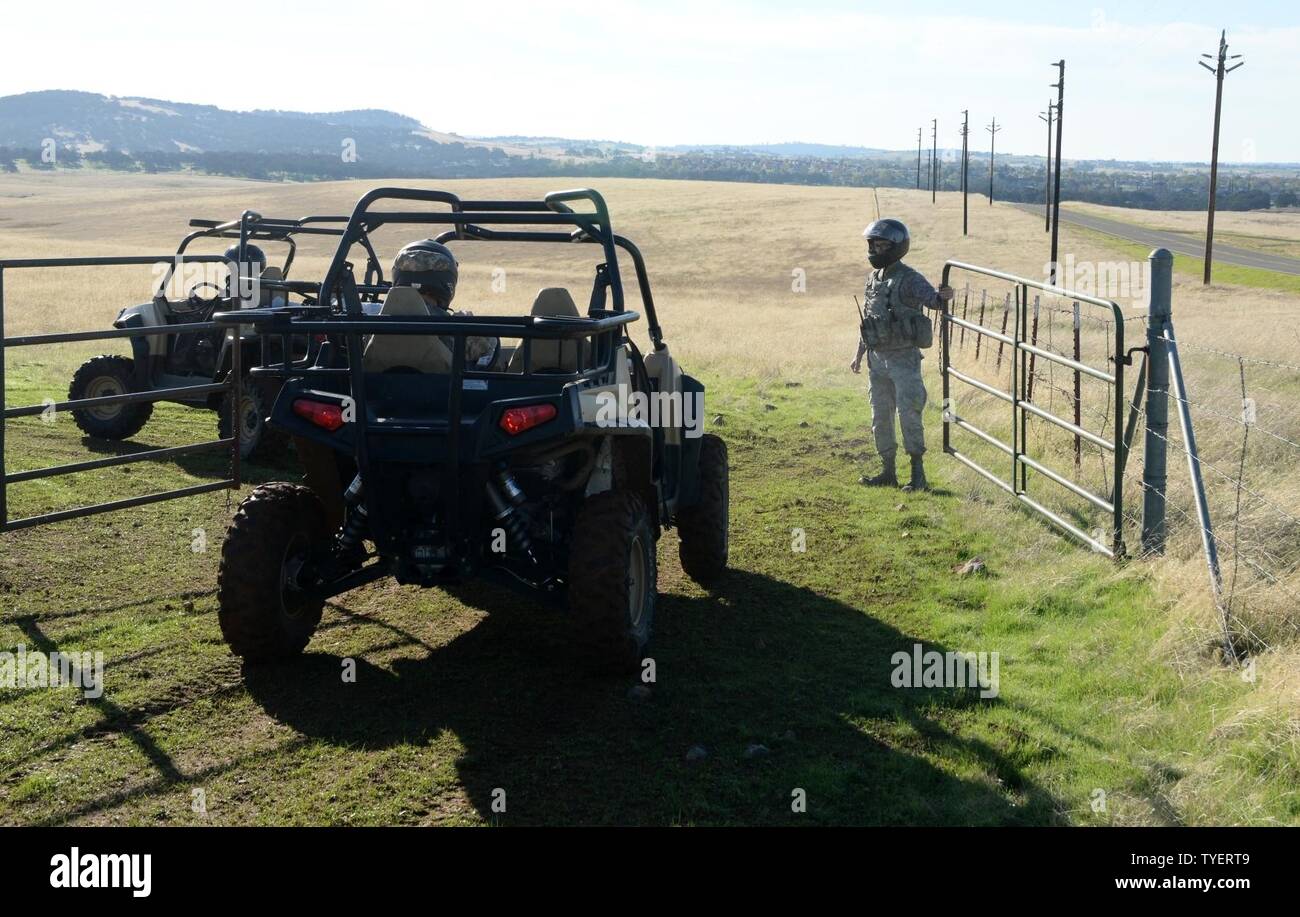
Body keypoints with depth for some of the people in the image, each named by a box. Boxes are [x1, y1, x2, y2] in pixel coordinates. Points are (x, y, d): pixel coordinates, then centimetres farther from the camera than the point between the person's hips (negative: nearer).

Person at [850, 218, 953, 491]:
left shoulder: (910, 279, -11)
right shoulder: (873, 279, 11)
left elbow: (931, 298, -28)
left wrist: (943, 296, -51)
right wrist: (859, 355, 20)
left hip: (904, 359, -8)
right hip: (877, 360, 8)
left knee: (908, 415, -10)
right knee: (880, 418, 12)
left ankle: (918, 474, -3)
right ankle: (888, 471, 21)